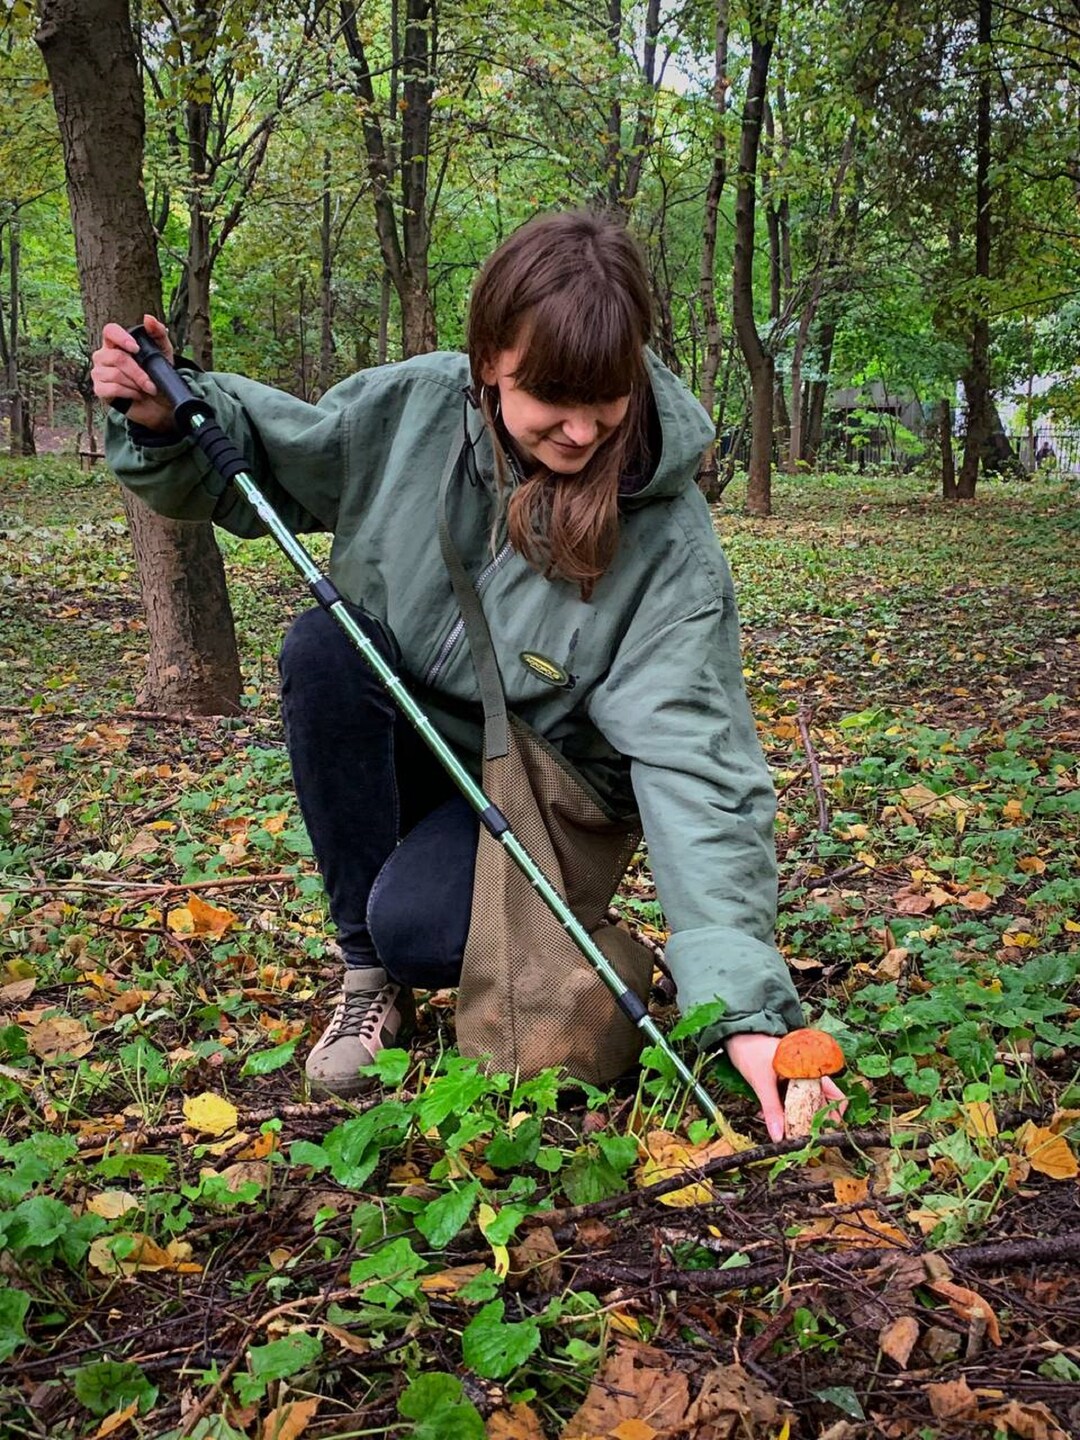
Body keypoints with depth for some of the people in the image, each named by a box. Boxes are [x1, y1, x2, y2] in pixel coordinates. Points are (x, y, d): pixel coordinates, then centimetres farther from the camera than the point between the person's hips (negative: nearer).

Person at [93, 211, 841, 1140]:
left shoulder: (671, 545, -26)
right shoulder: (412, 409, -17)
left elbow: (694, 766, -32)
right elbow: (261, 468, 1)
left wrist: (745, 1002, -41)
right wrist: (167, 420, -22)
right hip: (398, 740, 5)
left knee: (416, 925, -32)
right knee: (321, 645, -27)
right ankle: (368, 975, -12)